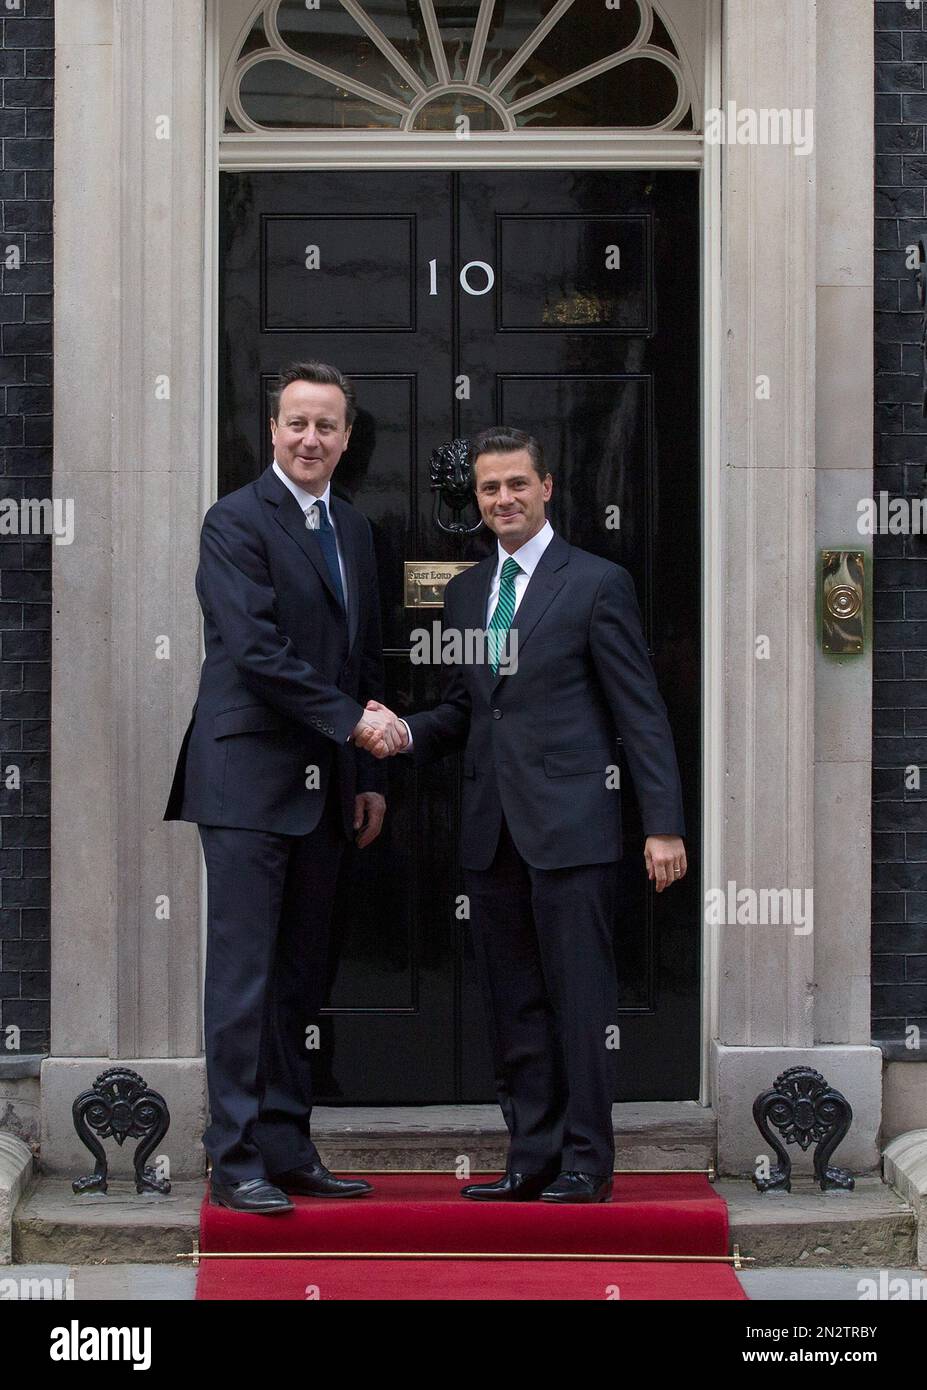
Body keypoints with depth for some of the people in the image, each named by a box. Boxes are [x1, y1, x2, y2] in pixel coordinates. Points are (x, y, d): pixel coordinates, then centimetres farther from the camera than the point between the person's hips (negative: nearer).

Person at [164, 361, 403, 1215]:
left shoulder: (356, 530, 16)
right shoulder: (236, 521, -7)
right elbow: (254, 649, -17)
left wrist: (371, 778, 16)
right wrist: (351, 719, -14)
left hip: (325, 785, 7)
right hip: (249, 779, -7)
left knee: (300, 980, 10)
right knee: (244, 974, -5)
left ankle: (289, 1148, 16)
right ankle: (237, 1158, -1)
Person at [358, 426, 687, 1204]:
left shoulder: (598, 584, -2)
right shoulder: (466, 592, 16)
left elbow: (641, 715, -4)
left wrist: (664, 825, -10)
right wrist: (407, 733, 0)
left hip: (570, 826, -6)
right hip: (491, 831, 6)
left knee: (580, 996, -3)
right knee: (513, 1003, 8)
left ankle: (586, 1162, 5)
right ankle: (532, 1158, 15)